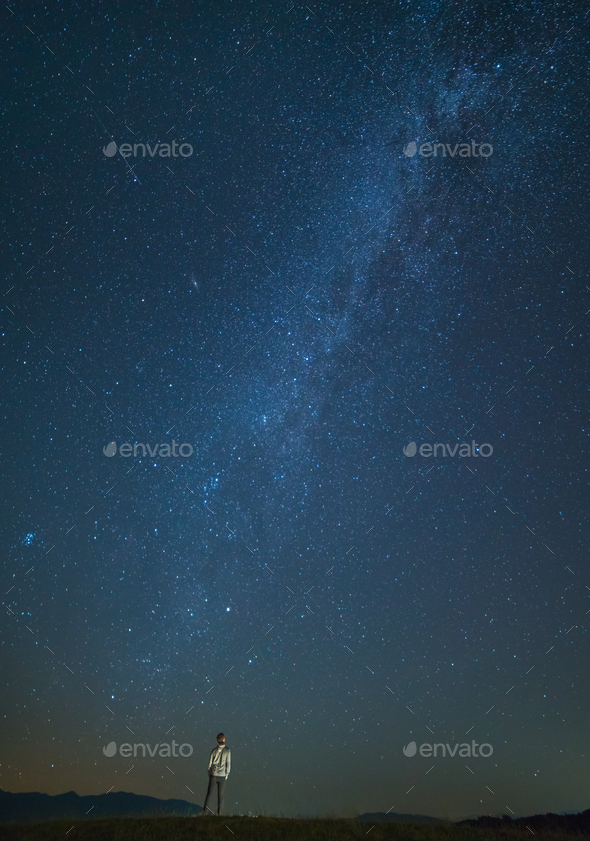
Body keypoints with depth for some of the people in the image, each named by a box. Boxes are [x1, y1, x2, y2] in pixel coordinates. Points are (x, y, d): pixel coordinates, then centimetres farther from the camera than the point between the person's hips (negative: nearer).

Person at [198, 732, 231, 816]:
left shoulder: (214, 750, -3)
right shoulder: (227, 751, -7)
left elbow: (210, 763, 0)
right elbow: (228, 764, -6)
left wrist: (209, 774, 12)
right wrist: (227, 775, 4)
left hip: (213, 775, 1)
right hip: (222, 775, 0)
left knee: (210, 793, 3)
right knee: (220, 795, 11)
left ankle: (205, 810, -10)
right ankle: (219, 813, 13)